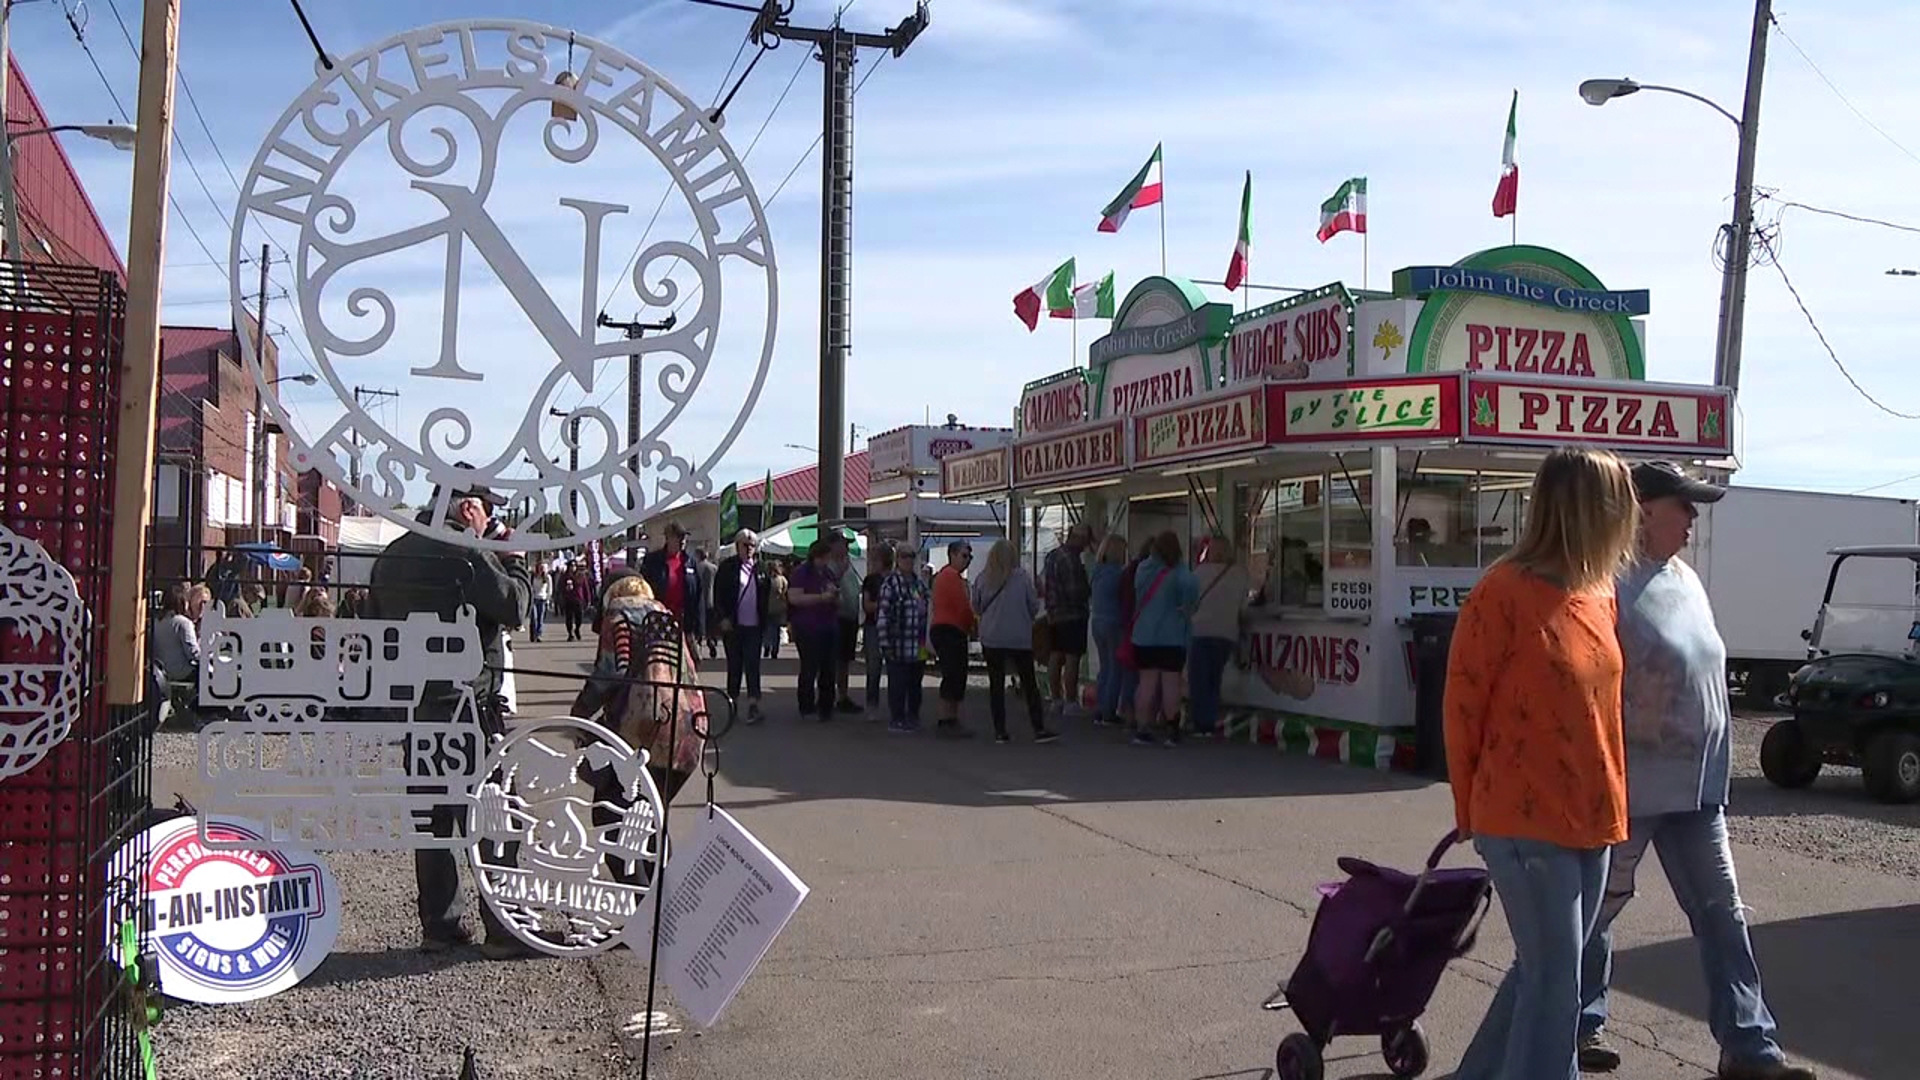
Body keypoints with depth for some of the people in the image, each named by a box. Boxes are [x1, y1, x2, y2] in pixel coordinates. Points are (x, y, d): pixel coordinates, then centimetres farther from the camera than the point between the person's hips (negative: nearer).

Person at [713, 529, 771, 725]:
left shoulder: (761, 569, 7)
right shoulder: (727, 567, -1)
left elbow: (767, 597, 12)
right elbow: (718, 596, -1)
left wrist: (765, 621, 6)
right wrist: (722, 618, -10)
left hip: (754, 626, 1)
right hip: (732, 626, -1)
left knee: (752, 665, -5)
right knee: (734, 665, 8)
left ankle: (754, 705, -9)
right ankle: (732, 701, 19)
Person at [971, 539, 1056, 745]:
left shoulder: (983, 578, -4)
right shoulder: (1023, 577, -8)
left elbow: (976, 608, 7)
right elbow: (1034, 606, -1)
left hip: (991, 637, 1)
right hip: (1020, 637, -1)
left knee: (996, 684, 8)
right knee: (1029, 683, 6)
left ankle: (1000, 731, 8)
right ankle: (1039, 729, 4)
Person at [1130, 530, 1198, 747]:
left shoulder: (1143, 569, 4)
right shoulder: (1178, 572, -12)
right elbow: (1190, 586, -32)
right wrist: (1187, 608, -16)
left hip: (1144, 635, 4)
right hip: (1172, 637, -4)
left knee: (1147, 682, 8)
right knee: (1171, 682, 4)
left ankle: (1141, 729, 7)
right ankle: (1171, 729, 8)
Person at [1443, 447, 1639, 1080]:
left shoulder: (1599, 593, 7)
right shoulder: (1505, 592, -16)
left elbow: (1599, 702, 14)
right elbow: (1463, 706, -10)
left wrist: (1606, 802, 13)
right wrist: (1471, 810, -1)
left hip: (1589, 819, 8)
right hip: (1525, 823, -8)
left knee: (1546, 972, 18)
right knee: (1555, 984, -1)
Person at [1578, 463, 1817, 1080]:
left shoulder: (1685, 579, 11)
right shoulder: (1612, 583, -17)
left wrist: (1714, 769, 20)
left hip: (1694, 786, 9)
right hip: (1629, 785, -8)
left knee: (1721, 914, 9)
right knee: (1597, 908, 7)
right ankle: (1580, 1026, 24)